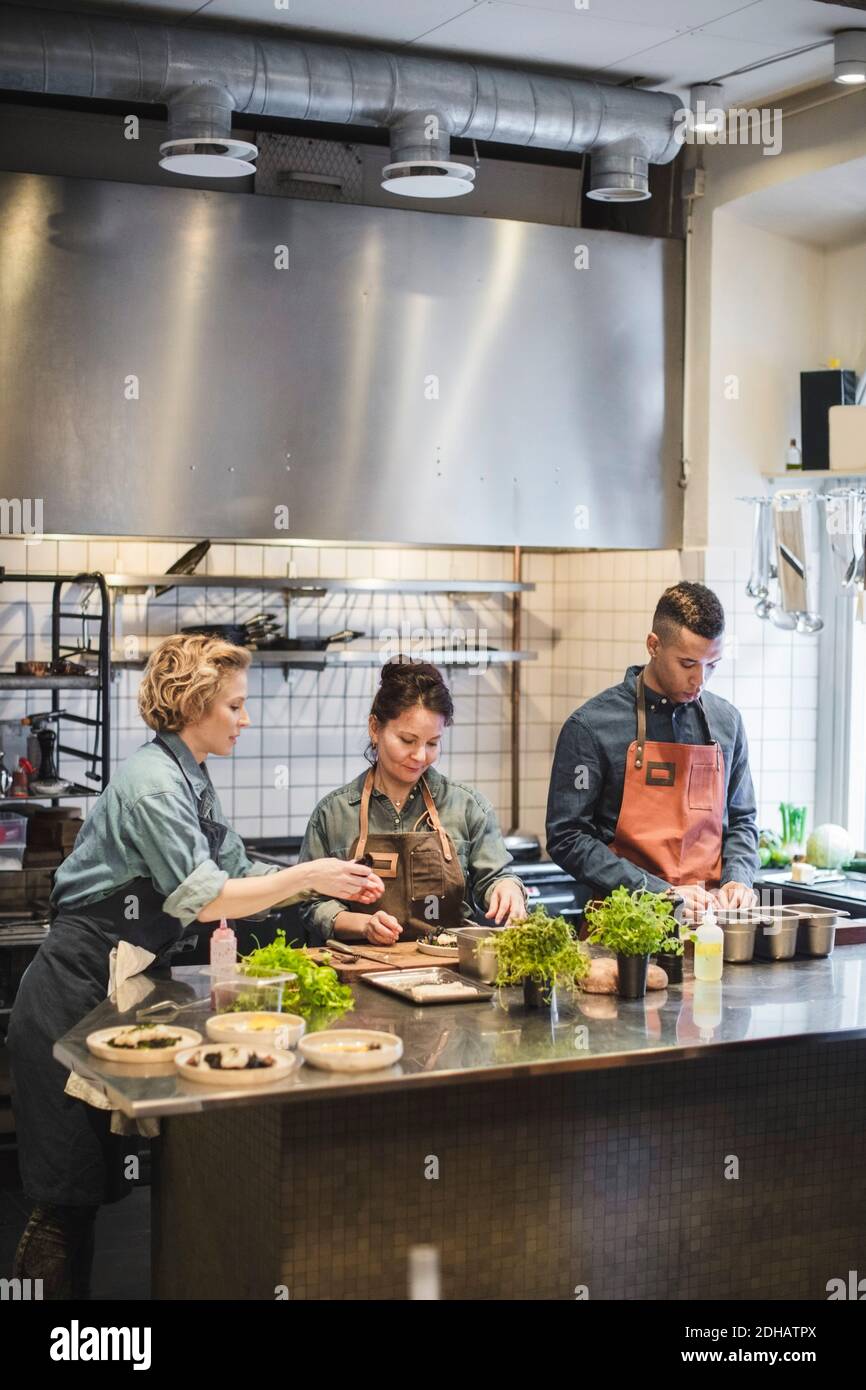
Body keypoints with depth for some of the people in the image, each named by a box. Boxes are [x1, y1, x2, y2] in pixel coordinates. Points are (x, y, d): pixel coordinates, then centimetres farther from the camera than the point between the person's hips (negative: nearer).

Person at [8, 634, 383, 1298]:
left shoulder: (191, 779, 12)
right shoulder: (153, 784, -18)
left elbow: (239, 873, 16)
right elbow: (203, 899, -21)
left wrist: (334, 884, 4)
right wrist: (308, 876, -15)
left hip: (114, 987, 10)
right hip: (74, 995, -10)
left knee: (86, 1188, 13)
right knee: (68, 1197, -4)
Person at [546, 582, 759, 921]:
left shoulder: (727, 722, 12)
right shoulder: (592, 725, -3)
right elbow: (568, 837, -5)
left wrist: (737, 878, 3)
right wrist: (660, 894, -11)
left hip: (708, 919, 4)